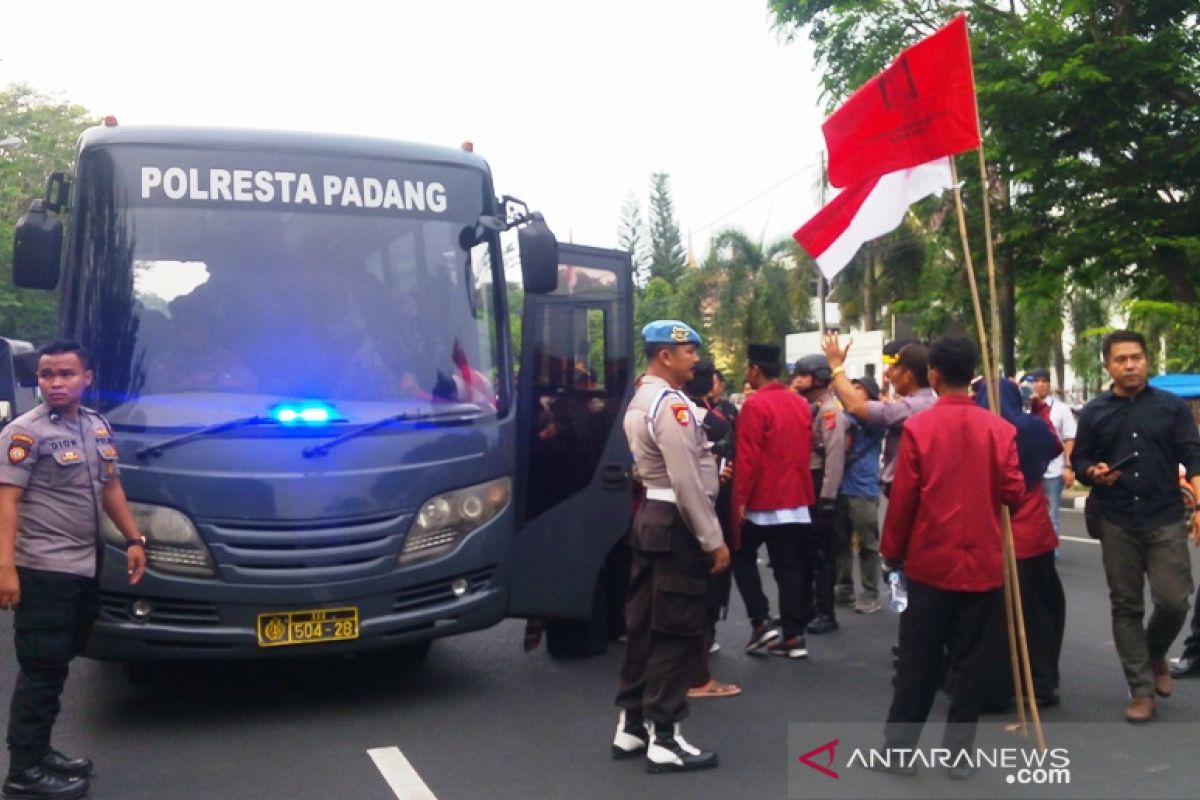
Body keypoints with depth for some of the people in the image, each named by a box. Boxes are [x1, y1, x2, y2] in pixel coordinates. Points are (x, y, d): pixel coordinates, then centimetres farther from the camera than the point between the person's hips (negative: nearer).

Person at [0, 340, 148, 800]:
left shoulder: (98, 426, 12)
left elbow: (110, 487, 21)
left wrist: (133, 539, 16)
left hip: (84, 568, 8)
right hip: (42, 570, -8)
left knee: (57, 667, 15)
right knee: (42, 671, -4)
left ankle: (39, 752, 27)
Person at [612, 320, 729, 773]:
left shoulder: (640, 401, 15)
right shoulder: (670, 404, -17)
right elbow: (687, 482, -22)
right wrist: (713, 540, -18)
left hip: (649, 517, 10)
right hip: (675, 524, -10)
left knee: (645, 624, 14)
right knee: (676, 632, -4)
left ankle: (631, 727, 21)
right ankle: (664, 739, 2)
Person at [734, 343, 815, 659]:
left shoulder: (755, 405, -14)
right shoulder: (801, 404, 8)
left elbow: (747, 459, -18)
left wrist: (740, 499, -12)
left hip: (761, 502, -6)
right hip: (796, 501, 6)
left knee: (743, 557, 13)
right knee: (791, 568, 9)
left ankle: (761, 623, 6)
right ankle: (793, 635, 10)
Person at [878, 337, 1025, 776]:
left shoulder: (917, 427, -8)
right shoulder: (1000, 429, -4)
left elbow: (902, 498, -7)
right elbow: (1014, 493, -4)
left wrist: (892, 551, 6)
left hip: (931, 562, -1)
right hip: (983, 563, 1)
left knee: (917, 661, 8)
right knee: (971, 662, 9)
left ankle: (898, 746, 16)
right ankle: (958, 753, 13)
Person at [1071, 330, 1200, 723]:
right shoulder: (1094, 412, 5)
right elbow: (1078, 461, 8)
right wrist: (1094, 472, -14)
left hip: (1166, 520, -1)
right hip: (1116, 524, 1)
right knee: (1126, 607, 4)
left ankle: (1155, 654, 25)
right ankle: (1141, 690, 13)